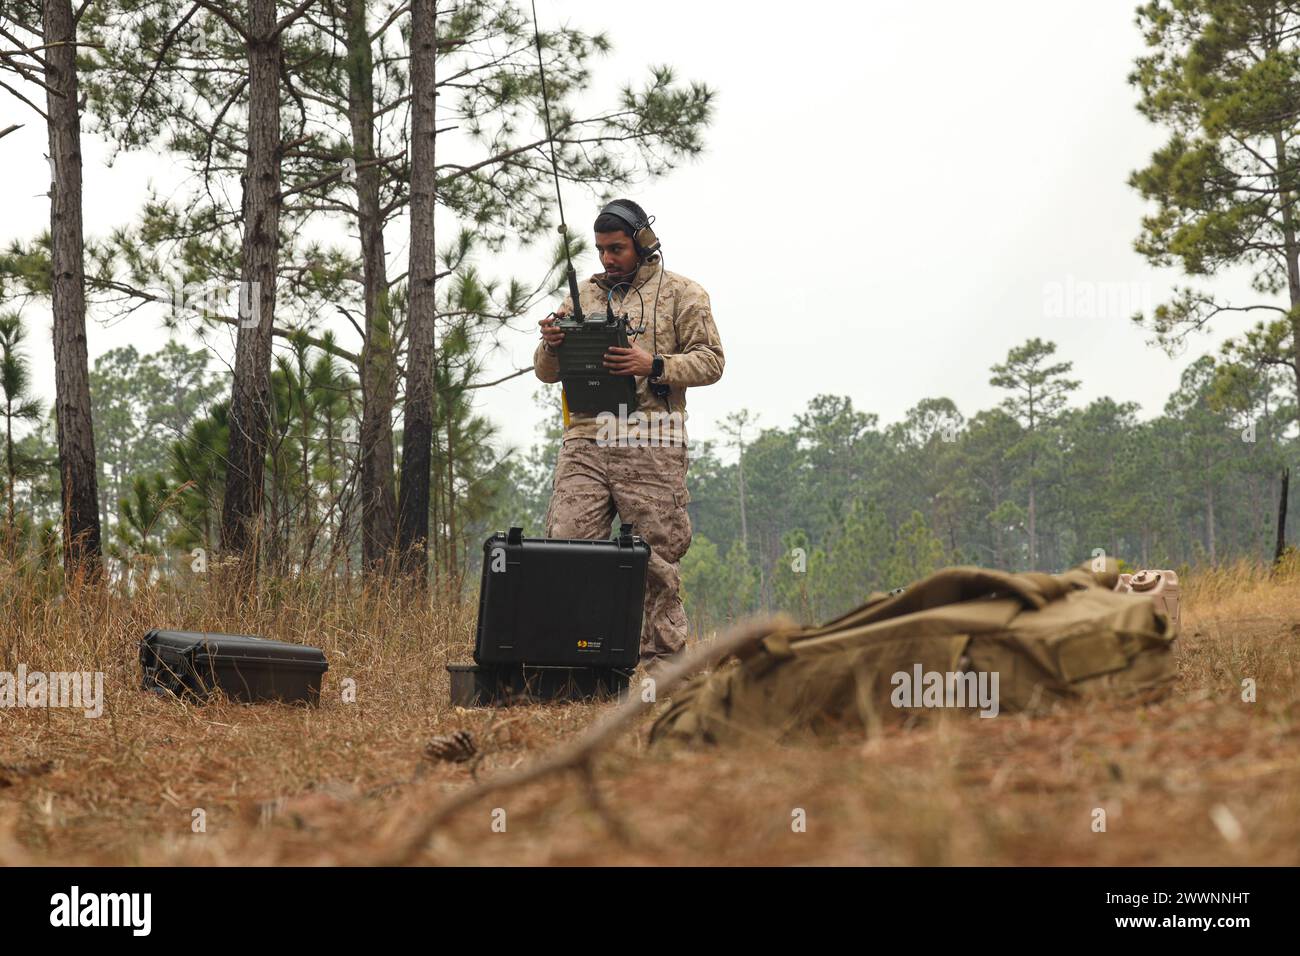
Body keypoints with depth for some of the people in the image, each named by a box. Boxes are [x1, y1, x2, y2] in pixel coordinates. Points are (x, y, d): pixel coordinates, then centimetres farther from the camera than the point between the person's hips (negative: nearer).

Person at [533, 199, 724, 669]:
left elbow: (710, 361, 1)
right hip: (584, 443, 4)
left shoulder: (681, 294, 9)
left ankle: (662, 663, 4)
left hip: (649, 448, -4)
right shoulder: (583, 295, 20)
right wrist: (551, 345, -2)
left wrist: (654, 366, -13)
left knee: (656, 558, -2)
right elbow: (546, 373, 21)